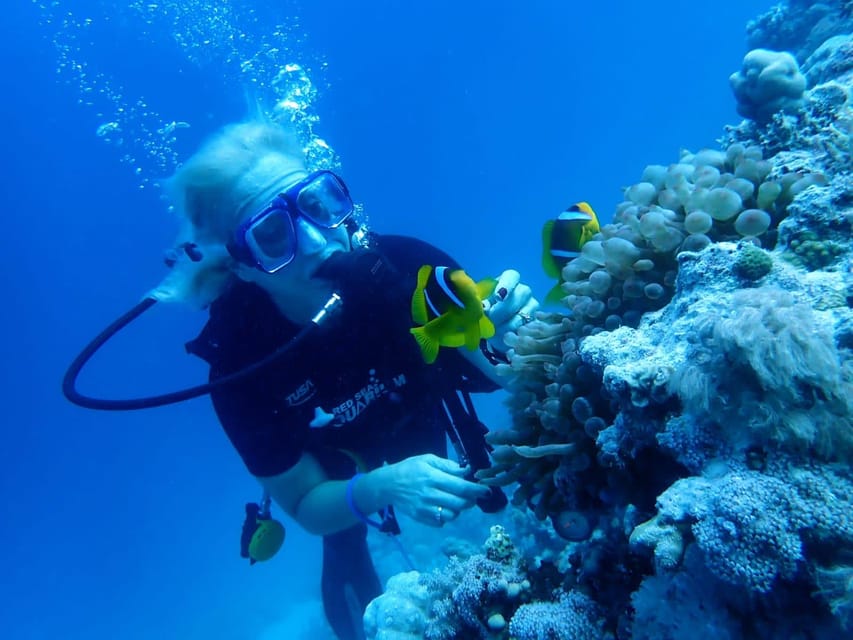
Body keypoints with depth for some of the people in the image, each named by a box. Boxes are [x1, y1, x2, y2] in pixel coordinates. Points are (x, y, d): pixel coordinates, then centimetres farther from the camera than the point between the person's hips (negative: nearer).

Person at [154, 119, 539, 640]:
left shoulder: (403, 264, -37)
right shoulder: (239, 357, -37)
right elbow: (307, 507, -24)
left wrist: (508, 338, -48)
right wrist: (382, 487, -44)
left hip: (426, 417, 1)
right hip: (336, 464, 0)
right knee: (346, 558, 19)